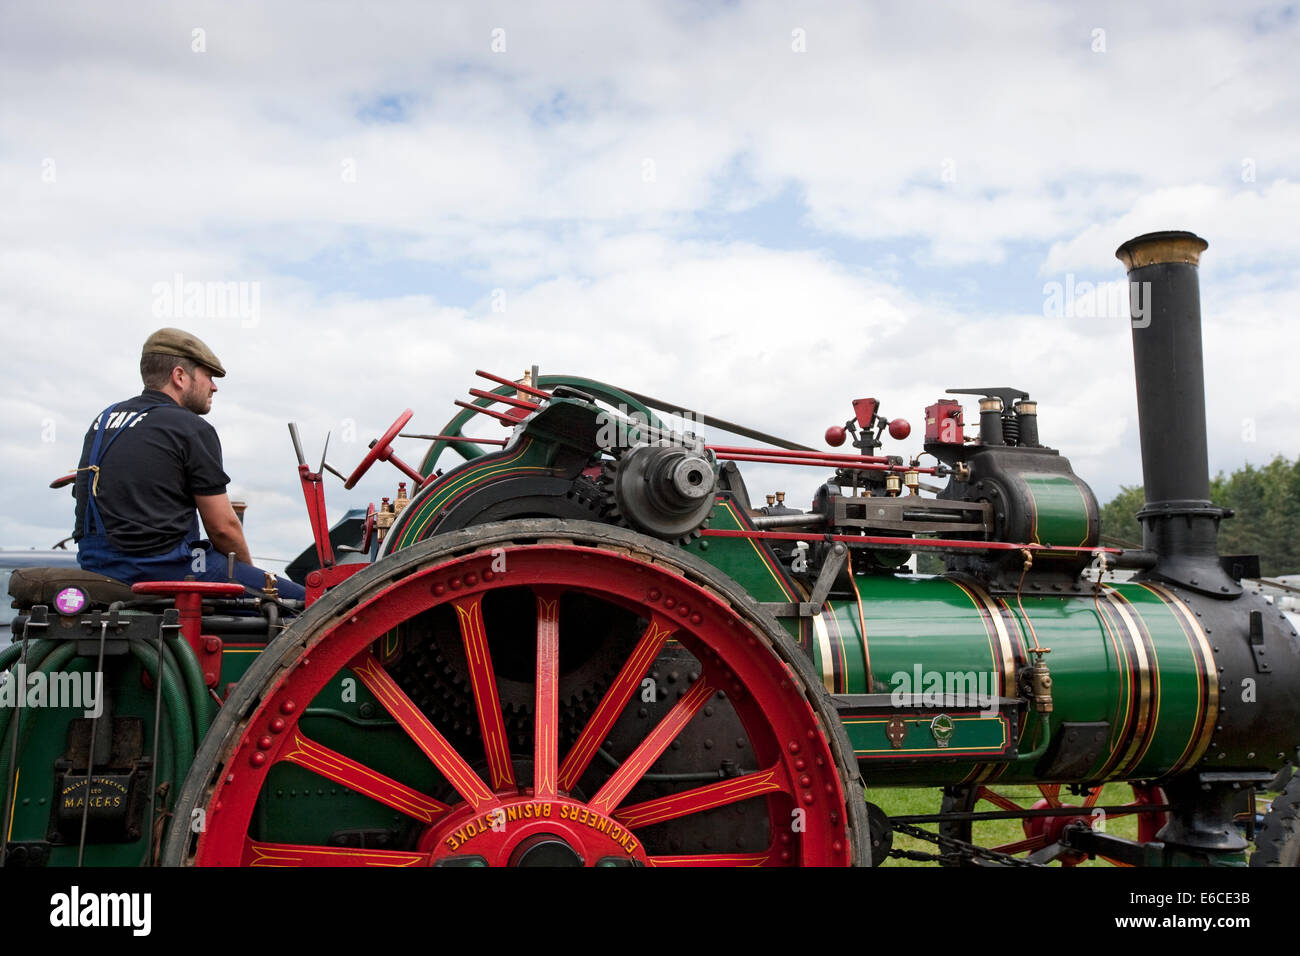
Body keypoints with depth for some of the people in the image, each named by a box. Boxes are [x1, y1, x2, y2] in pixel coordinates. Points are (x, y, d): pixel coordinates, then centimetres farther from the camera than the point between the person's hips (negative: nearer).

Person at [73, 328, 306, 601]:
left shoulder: (103, 419, 15)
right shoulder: (193, 429, -8)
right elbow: (223, 527, -9)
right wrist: (249, 570, 10)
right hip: (165, 569, -9)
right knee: (301, 599, -8)